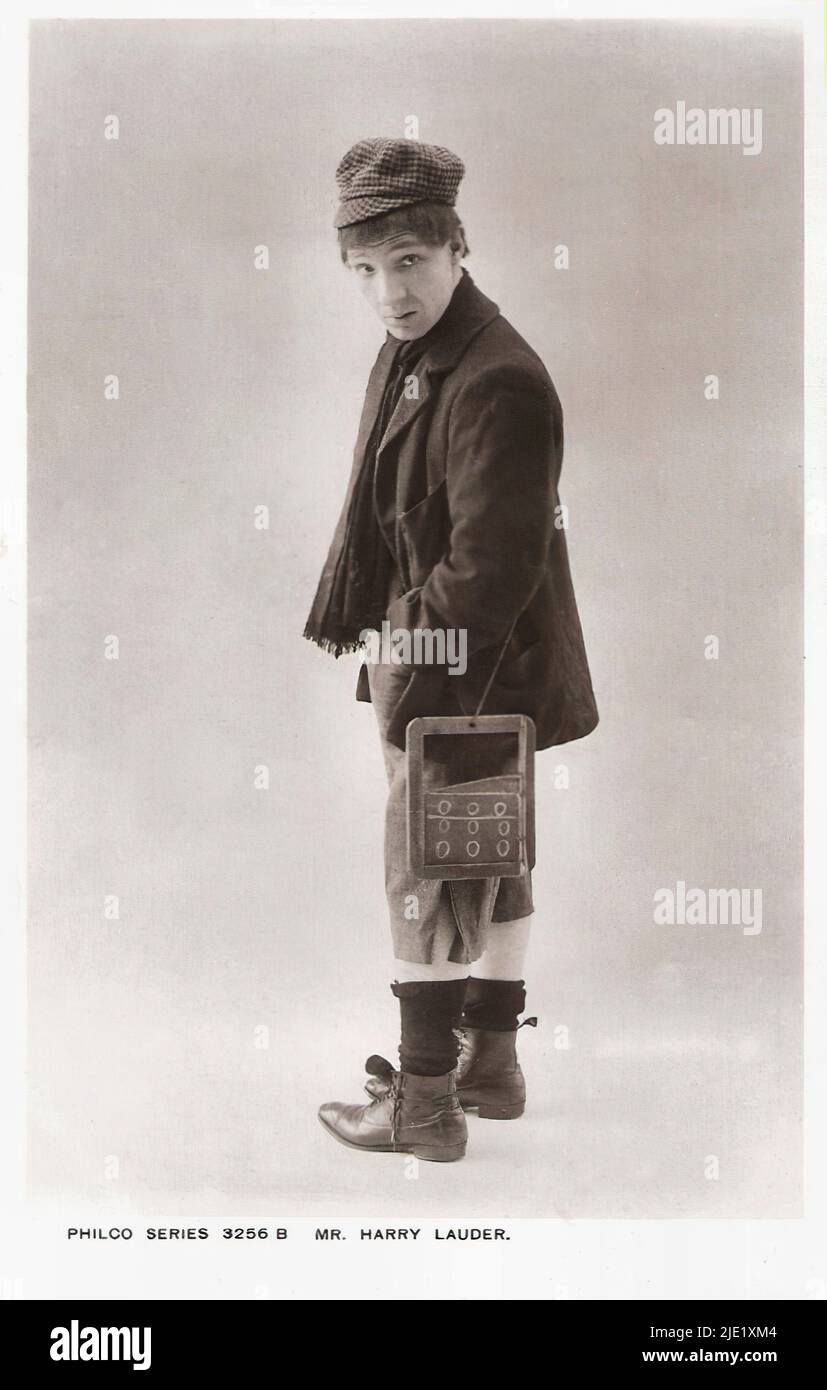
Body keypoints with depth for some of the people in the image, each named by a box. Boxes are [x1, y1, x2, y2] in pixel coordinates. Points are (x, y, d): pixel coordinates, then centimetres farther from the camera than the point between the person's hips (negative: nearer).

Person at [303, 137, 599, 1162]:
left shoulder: (499, 384, -24)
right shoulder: (407, 355, 8)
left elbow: (490, 564, -26)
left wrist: (419, 686, -22)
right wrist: (347, 610, 20)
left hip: (474, 672, -10)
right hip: (430, 651, 10)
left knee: (427, 883, 0)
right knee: (491, 864, 19)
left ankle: (424, 1107, 15)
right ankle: (492, 1066, 35)